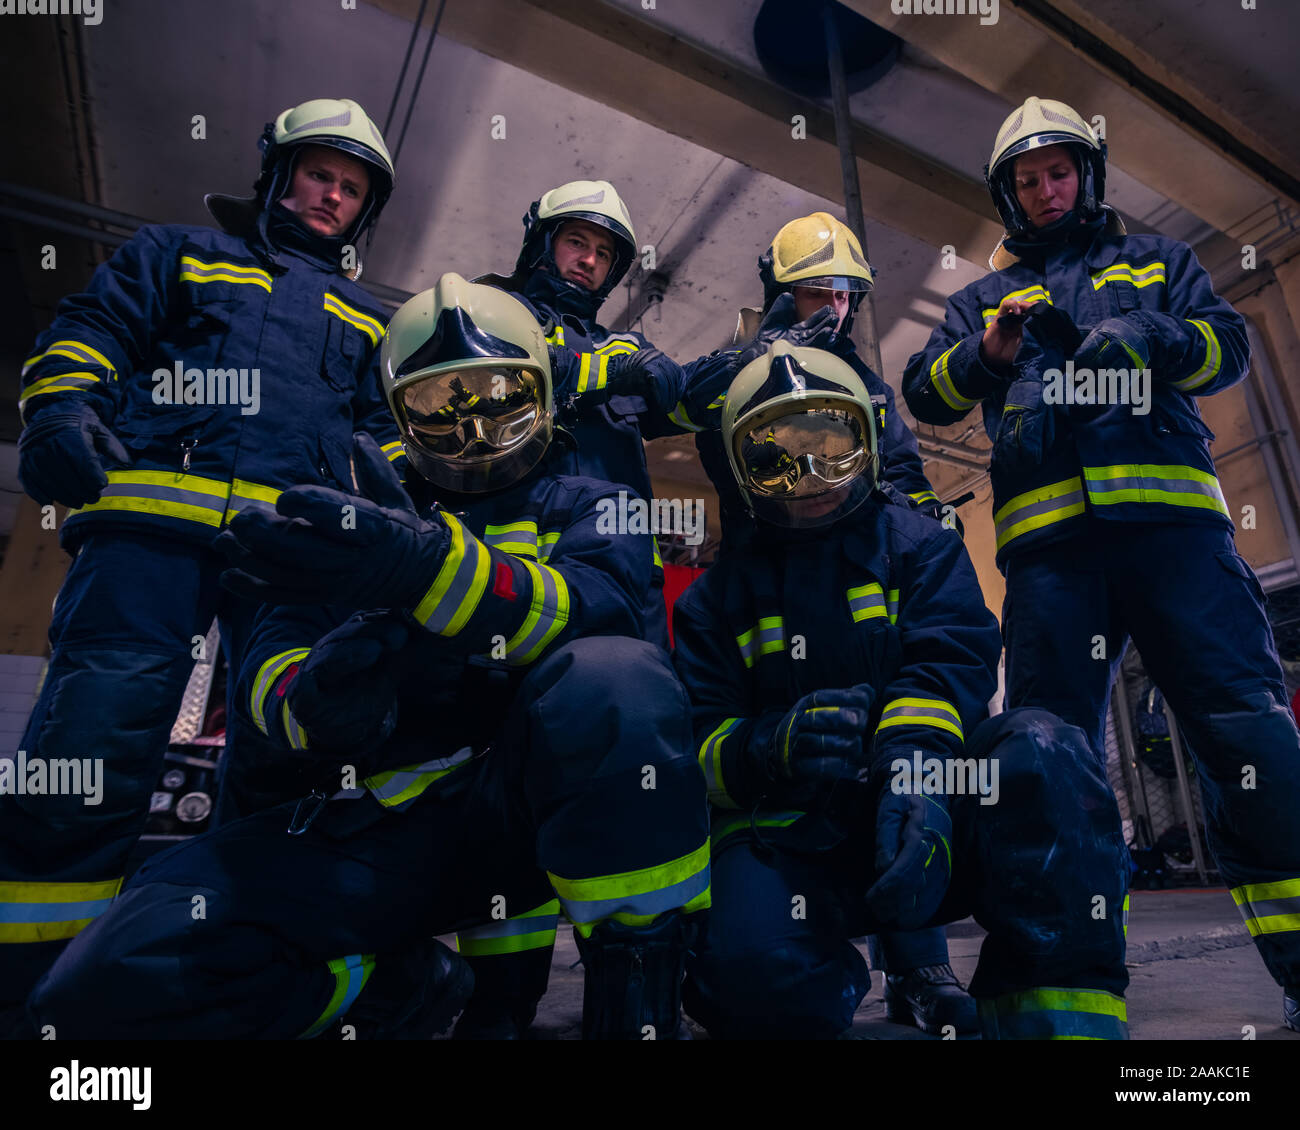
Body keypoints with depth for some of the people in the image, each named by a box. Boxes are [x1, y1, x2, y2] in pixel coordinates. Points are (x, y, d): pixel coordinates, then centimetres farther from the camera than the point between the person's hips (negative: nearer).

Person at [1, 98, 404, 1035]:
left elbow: (385, 428, 28)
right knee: (93, 752, -13)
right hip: (154, 517, -2)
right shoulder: (183, 254, 27)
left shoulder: (366, 319, 33)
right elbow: (85, 332, 17)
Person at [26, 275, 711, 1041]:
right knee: (115, 978, -14)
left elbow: (600, 612, -15)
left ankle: (638, 991, -16)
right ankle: (402, 992, 5)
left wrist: (428, 566, -32)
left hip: (522, 806, -2)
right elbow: (270, 670, 5)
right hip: (380, 827, 3)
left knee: (617, 681, -34)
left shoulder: (585, 508, 9)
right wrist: (316, 694, -20)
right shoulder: (361, 518, 16)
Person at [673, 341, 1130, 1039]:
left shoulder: (916, 544, 11)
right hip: (792, 839, 0)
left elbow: (946, 664, -7)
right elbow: (697, 739, 2)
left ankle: (1058, 1012, -20)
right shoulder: (718, 598, 11)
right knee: (751, 959, -30)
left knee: (1042, 753, -29)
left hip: (928, 823, 1)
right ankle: (835, 983, 5)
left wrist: (916, 771, -28)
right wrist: (770, 747, -23)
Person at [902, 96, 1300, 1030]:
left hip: (1170, 512, 0)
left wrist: (1146, 337, -9)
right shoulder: (988, 297, 27)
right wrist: (988, 351, -6)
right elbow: (925, 392, 14)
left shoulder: (1157, 261, 27)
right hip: (1049, 534, 0)